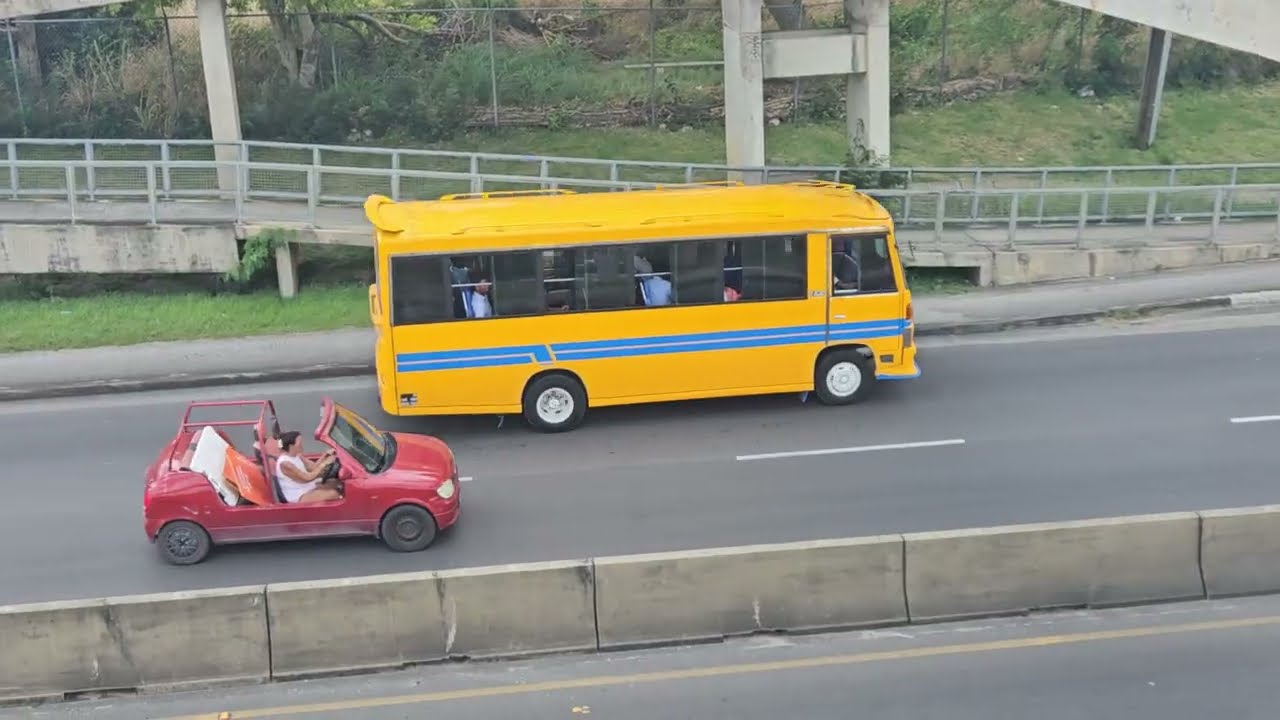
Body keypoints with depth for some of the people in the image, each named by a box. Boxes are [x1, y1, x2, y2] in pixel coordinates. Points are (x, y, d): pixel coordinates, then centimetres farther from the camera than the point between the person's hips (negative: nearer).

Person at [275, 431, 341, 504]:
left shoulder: (297, 456, 5)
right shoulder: (285, 463, -22)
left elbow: (313, 467, 7)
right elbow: (307, 478, -22)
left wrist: (325, 455, -6)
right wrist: (325, 463, -20)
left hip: (308, 489, 10)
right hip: (297, 497, -10)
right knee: (333, 493, -22)